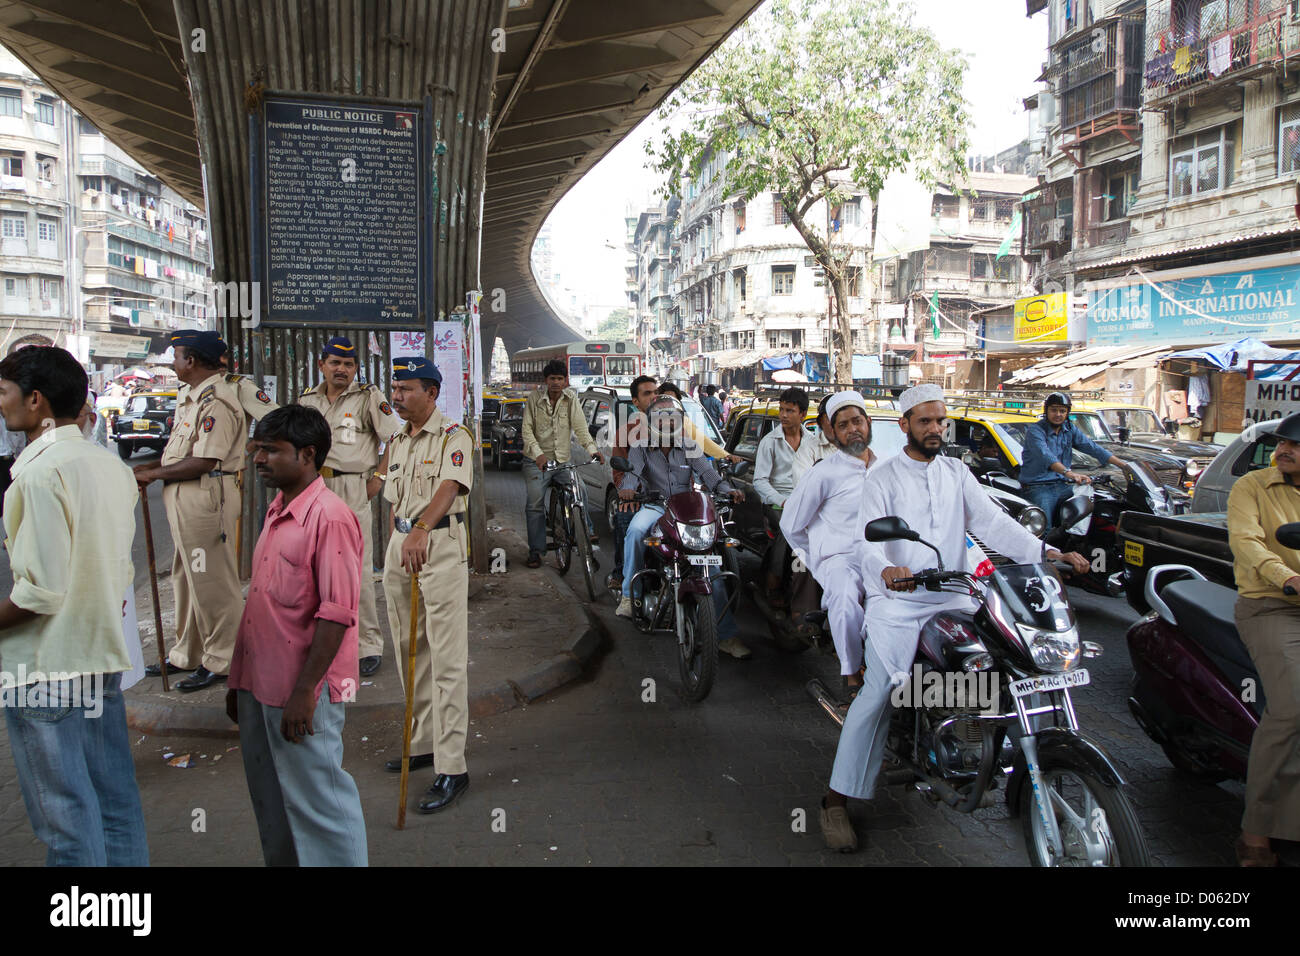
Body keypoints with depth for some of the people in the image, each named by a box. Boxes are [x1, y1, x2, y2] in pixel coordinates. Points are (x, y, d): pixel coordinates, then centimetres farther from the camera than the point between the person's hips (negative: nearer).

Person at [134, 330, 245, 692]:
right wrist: (151, 467, 6)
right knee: (186, 578, 19)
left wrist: (153, 474, -12)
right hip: (185, 498, 11)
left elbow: (203, 462, -23)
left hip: (207, 497, -11)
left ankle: (219, 661, 11)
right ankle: (186, 654, 32)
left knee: (213, 583, -1)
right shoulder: (189, 395, 16)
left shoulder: (216, 402, -18)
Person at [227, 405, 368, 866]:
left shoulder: (329, 517, -17)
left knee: (318, 801, 3)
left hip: (302, 692, -9)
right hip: (259, 686, 9)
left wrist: (304, 691, -21)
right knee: (270, 802, 20)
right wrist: (238, 680, 18)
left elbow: (336, 615, -21)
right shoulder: (276, 512, 12)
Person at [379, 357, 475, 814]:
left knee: (446, 658, -9)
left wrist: (422, 529, -42)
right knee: (409, 651, 14)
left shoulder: (454, 435, -9)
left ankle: (451, 767, -6)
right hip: (400, 544, 8)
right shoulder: (396, 442, 16)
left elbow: (449, 488, -26)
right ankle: (422, 744, 28)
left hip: (440, 544, -8)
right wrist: (399, 544, 17)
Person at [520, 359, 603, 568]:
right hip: (536, 461, -1)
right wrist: (538, 453, -21)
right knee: (535, 505, -5)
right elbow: (527, 430, -5)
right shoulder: (534, 398, -2)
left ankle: (586, 531, 7)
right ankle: (535, 550, 4)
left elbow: (580, 427, -5)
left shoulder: (571, 398, 2)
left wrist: (593, 449, -21)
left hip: (562, 460, 2)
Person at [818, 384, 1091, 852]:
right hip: (896, 602, -5)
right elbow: (869, 541, -14)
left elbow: (992, 521, 4)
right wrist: (884, 570, -37)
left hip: (953, 599, 5)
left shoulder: (957, 472, 14)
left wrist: (1046, 553, -12)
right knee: (878, 694, -16)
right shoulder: (882, 478, -1)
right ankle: (836, 801, -10)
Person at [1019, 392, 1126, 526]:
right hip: (1039, 488, -7)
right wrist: (1068, 473, -42)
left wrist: (1124, 465, 2)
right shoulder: (1035, 430, -9)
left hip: (1063, 485, 7)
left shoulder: (1069, 429, 14)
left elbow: (1092, 447, 11)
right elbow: (1045, 455, -26)